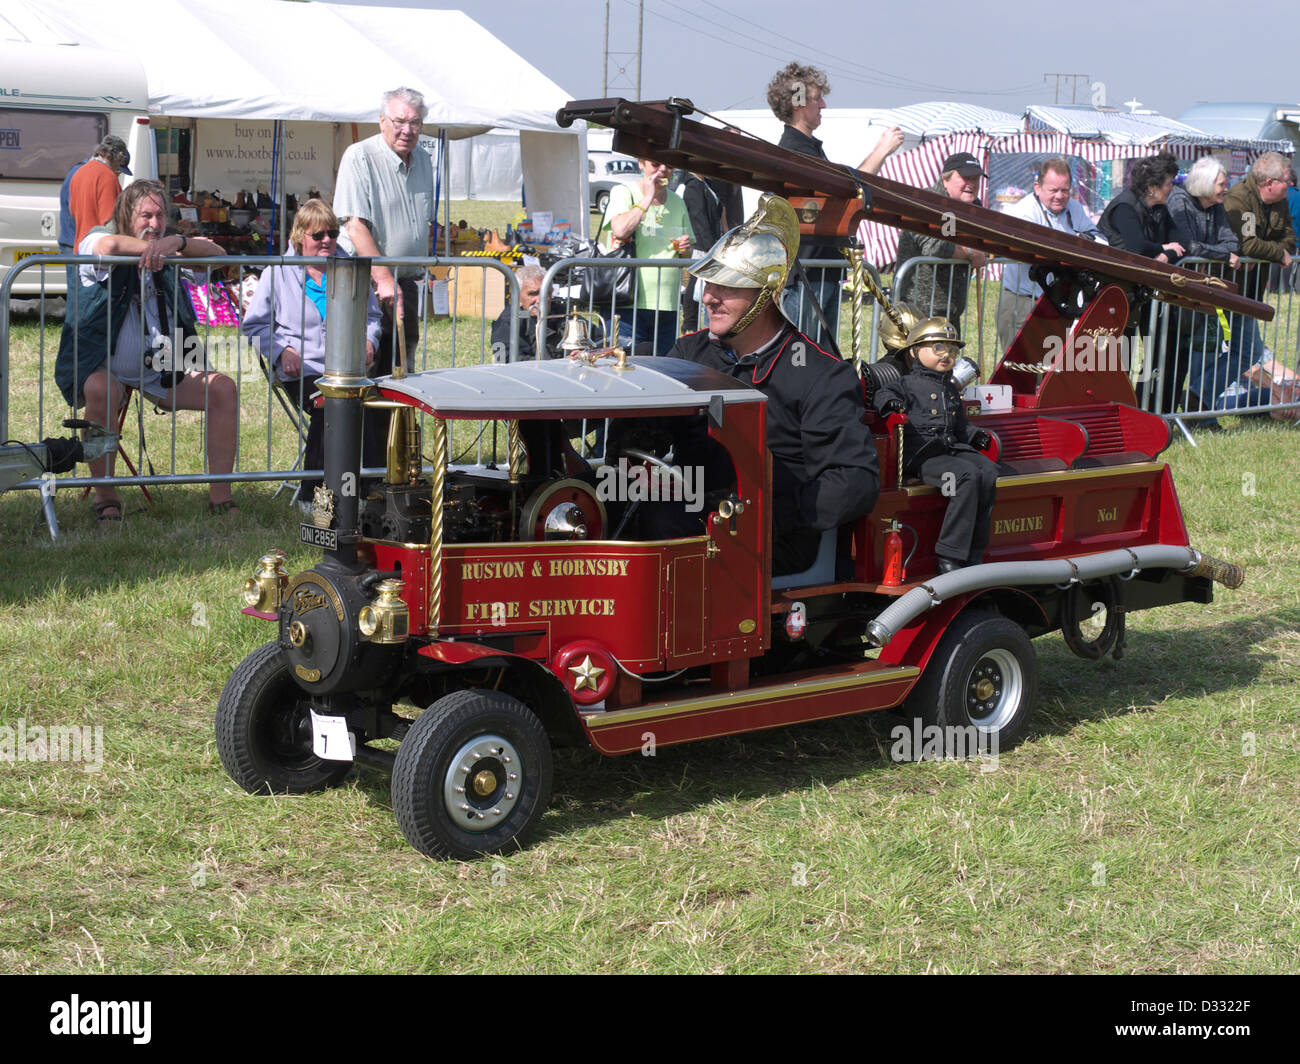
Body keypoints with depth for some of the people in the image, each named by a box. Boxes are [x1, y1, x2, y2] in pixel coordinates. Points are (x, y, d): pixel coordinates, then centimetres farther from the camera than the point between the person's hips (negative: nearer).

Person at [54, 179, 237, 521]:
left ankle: (220, 495, -7)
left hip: (161, 374, 5)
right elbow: (109, 245, -31)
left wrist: (178, 242, -25)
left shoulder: (169, 255, 10)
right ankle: (105, 496, -22)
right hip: (105, 368, -5)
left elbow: (217, 254, -7)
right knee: (101, 389, -37)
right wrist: (157, 249, -21)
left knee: (223, 389, -10)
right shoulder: (94, 244, -5)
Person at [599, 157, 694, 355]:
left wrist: (686, 248, 2)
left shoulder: (677, 202, 16)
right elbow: (620, 229, -21)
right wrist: (648, 197, -12)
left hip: (667, 307, 5)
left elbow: (688, 253, 26)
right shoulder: (623, 193, 0)